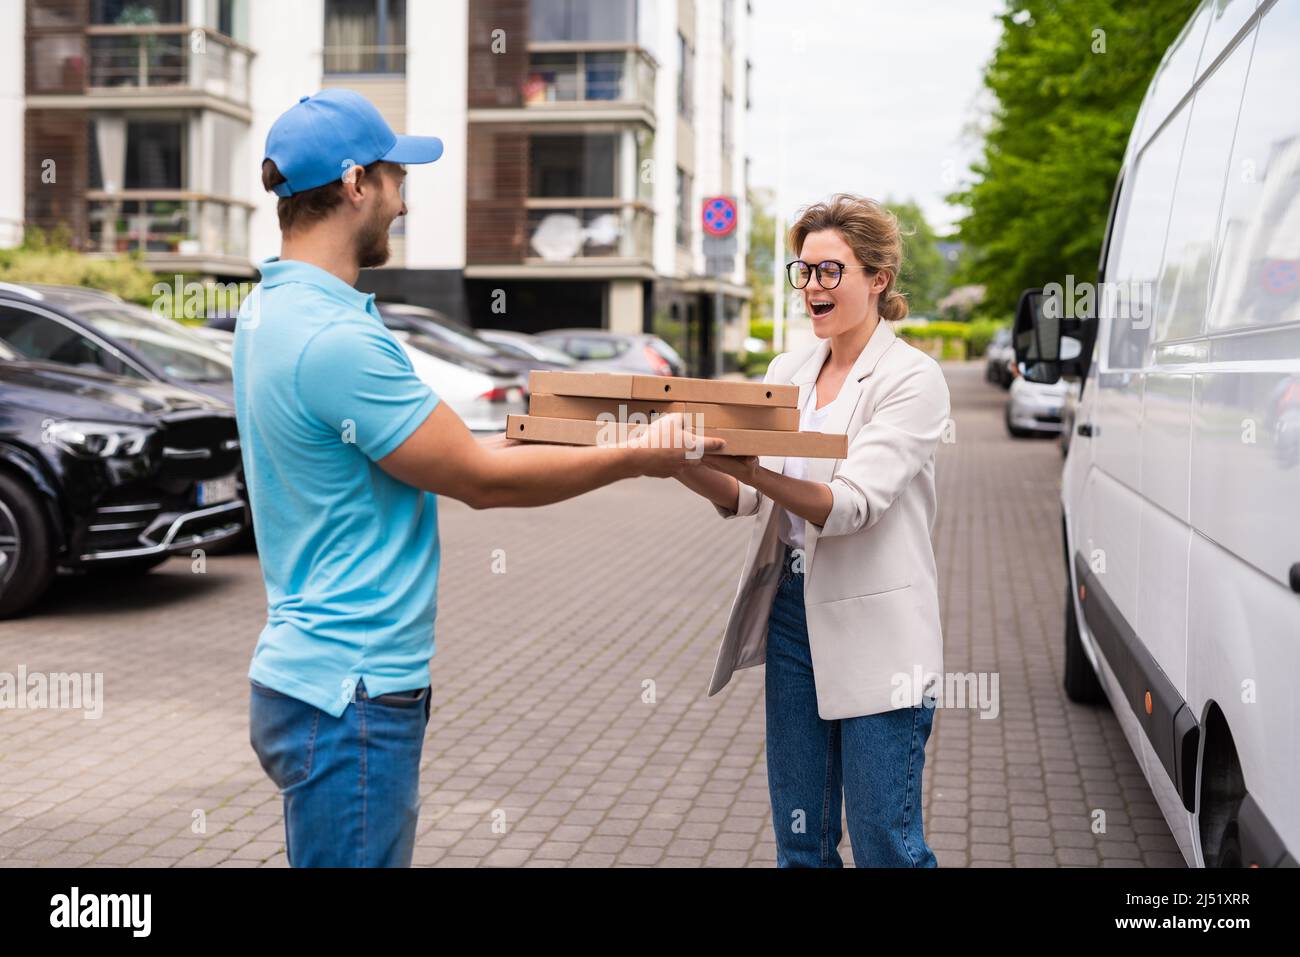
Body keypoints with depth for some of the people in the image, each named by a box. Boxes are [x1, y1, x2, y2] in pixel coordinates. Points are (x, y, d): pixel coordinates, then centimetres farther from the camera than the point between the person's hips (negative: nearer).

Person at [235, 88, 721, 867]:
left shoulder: (273, 307, 9)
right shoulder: (334, 337, -22)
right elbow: (481, 481, -15)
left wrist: (506, 439, 19)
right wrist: (637, 458, -6)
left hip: (317, 675, 10)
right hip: (349, 695, -10)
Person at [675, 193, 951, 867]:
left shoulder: (912, 378, -9)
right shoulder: (786, 371, 10)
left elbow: (853, 503, -22)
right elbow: (743, 497, 3)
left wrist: (755, 472, -37)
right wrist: (686, 466, -17)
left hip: (875, 629, -6)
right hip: (793, 611, 6)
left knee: (884, 843, 2)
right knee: (799, 837, 15)